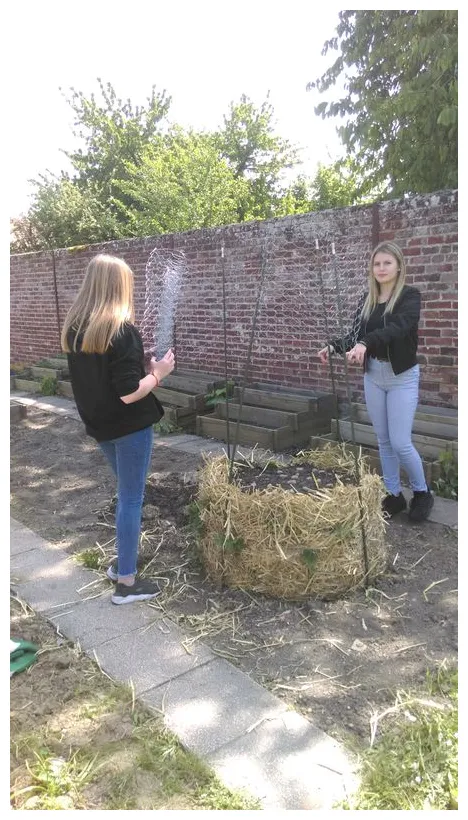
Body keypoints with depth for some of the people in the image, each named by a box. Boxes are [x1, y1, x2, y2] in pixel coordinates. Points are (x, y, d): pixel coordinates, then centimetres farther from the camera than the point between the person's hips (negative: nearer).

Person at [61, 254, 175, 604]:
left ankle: (124, 560, 35)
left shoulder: (74, 327, 3)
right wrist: (158, 372, -8)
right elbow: (129, 393, -24)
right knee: (131, 499, 5)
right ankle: (126, 582, 16)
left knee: (127, 493, 23)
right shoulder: (122, 330, -20)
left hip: (99, 423, 8)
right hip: (129, 425, -7)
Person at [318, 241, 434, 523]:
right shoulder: (367, 300, 7)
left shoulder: (410, 295, -10)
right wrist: (333, 346, -11)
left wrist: (365, 343, -43)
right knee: (384, 441, 11)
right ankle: (395, 495, 26)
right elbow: (357, 334, 6)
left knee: (401, 443, -5)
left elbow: (398, 327, -28)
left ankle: (422, 493, 20)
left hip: (402, 376, -5)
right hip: (373, 376, 5)